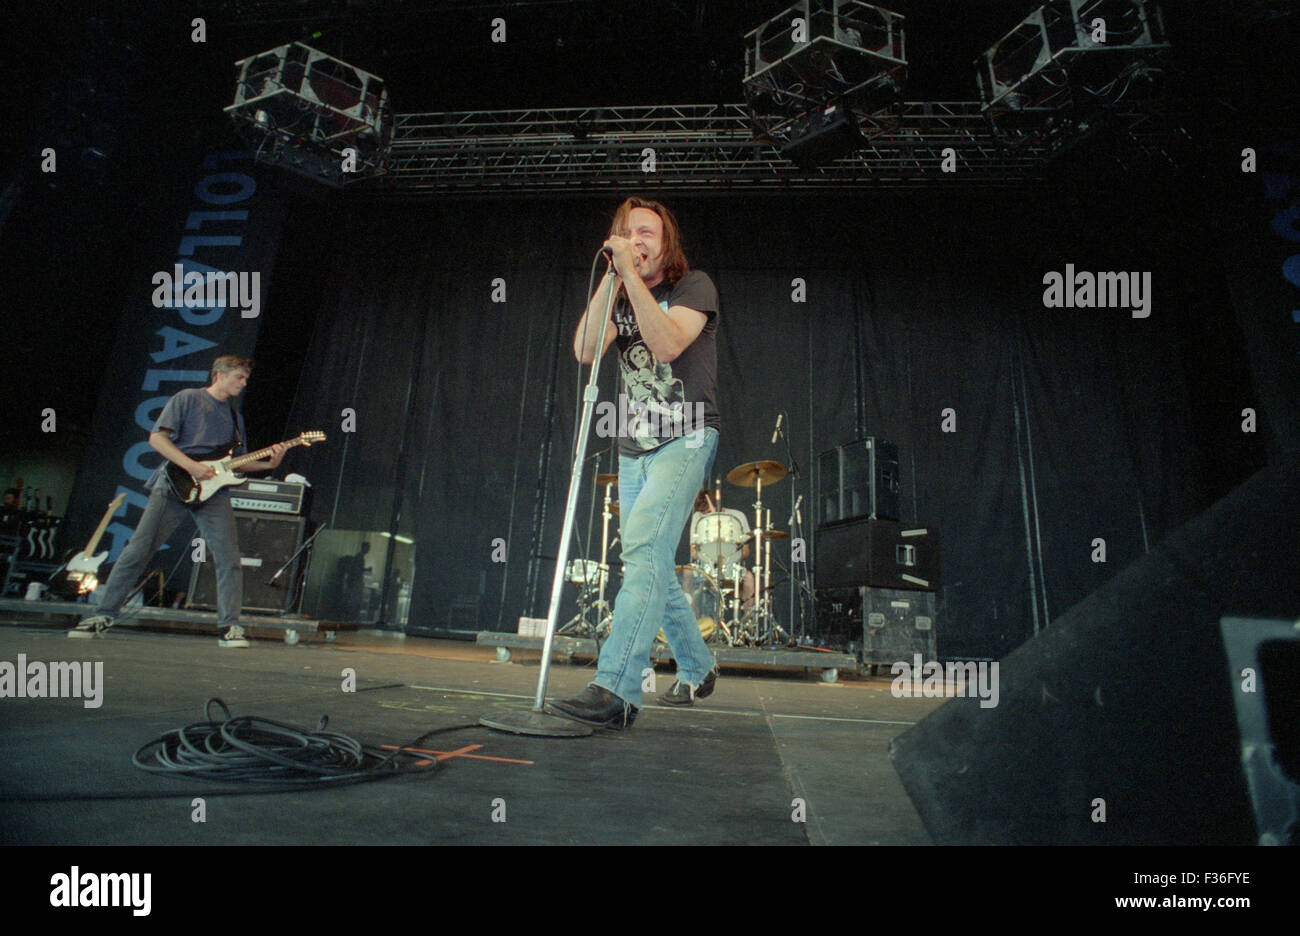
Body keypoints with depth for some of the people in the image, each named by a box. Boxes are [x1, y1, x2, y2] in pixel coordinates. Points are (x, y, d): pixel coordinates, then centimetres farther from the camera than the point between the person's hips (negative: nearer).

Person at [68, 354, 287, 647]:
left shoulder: (235, 416, 22)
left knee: (229, 559, -8)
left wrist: (268, 464, 4)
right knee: (138, 550, -2)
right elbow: (157, 437, -4)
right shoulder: (188, 398, 5)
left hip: (213, 492, 4)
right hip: (175, 484, -4)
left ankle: (229, 626, -4)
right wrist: (191, 466, -14)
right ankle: (104, 614, 12)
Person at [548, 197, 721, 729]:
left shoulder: (693, 286, 0)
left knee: (643, 550, -24)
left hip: (686, 440, -7)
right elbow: (585, 350, -5)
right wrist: (611, 276, -7)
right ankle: (697, 670, 28)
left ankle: (616, 692, -29)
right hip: (634, 448, 7)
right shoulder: (621, 299, 15)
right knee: (653, 567, 10)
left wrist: (633, 275, -18)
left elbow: (666, 345, -20)